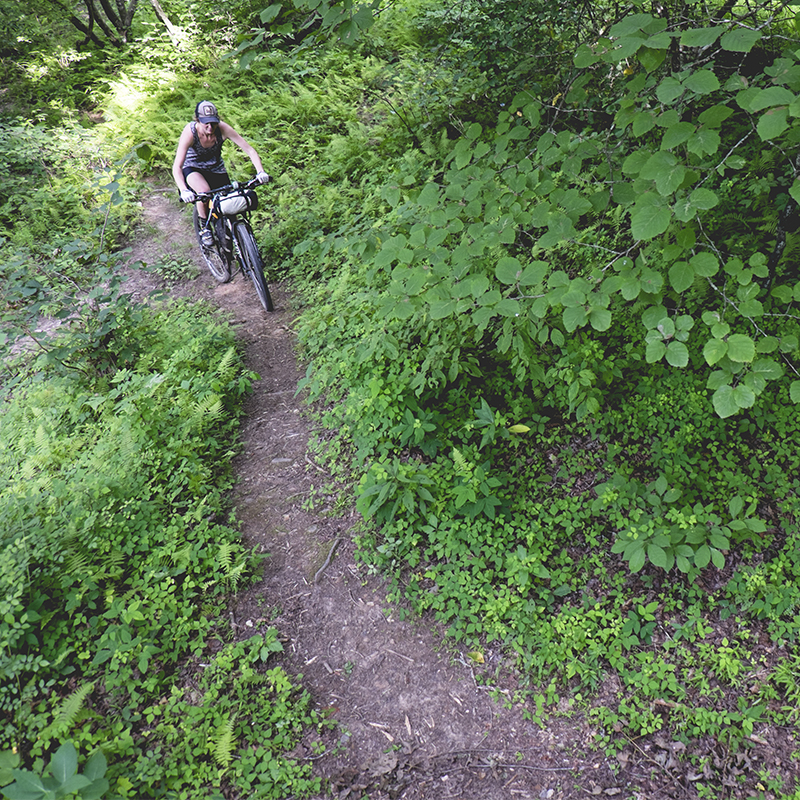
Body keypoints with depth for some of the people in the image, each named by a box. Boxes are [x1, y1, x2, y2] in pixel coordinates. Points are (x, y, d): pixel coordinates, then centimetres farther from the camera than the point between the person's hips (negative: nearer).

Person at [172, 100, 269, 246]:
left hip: (215, 167, 3)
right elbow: (176, 167, -36)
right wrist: (183, 191, -53)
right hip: (192, 167, -3)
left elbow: (249, 149, -26)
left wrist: (260, 172, -43)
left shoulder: (222, 128, -28)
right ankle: (204, 226, -6)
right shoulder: (190, 132, -33)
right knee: (204, 192, -33)